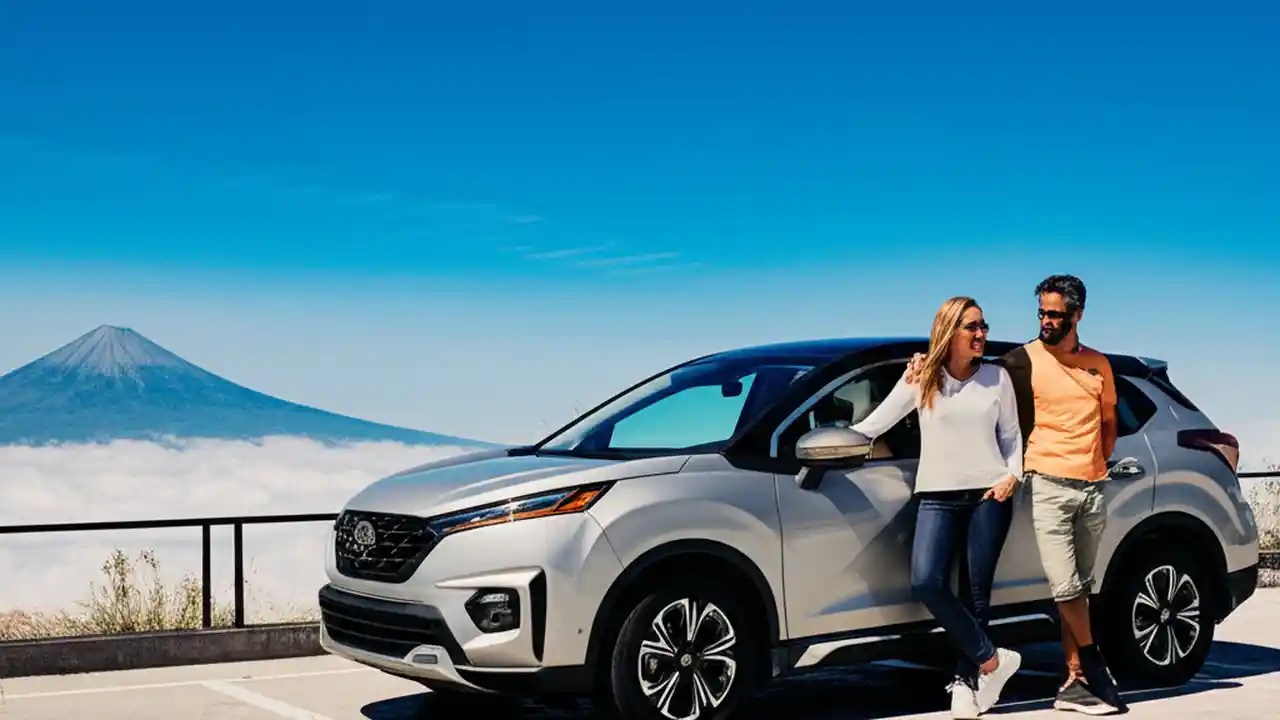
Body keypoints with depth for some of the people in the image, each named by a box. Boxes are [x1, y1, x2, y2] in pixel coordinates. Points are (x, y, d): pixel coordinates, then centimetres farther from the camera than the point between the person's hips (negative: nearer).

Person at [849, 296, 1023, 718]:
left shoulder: (997, 377, 7)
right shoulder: (921, 377, 3)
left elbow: (1011, 434, 13)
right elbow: (879, 420, 6)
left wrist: (1013, 475, -2)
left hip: (988, 495, 1)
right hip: (937, 497, 0)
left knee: (976, 592, 0)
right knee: (926, 583, -17)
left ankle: (966, 681, 10)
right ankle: (991, 661, -6)